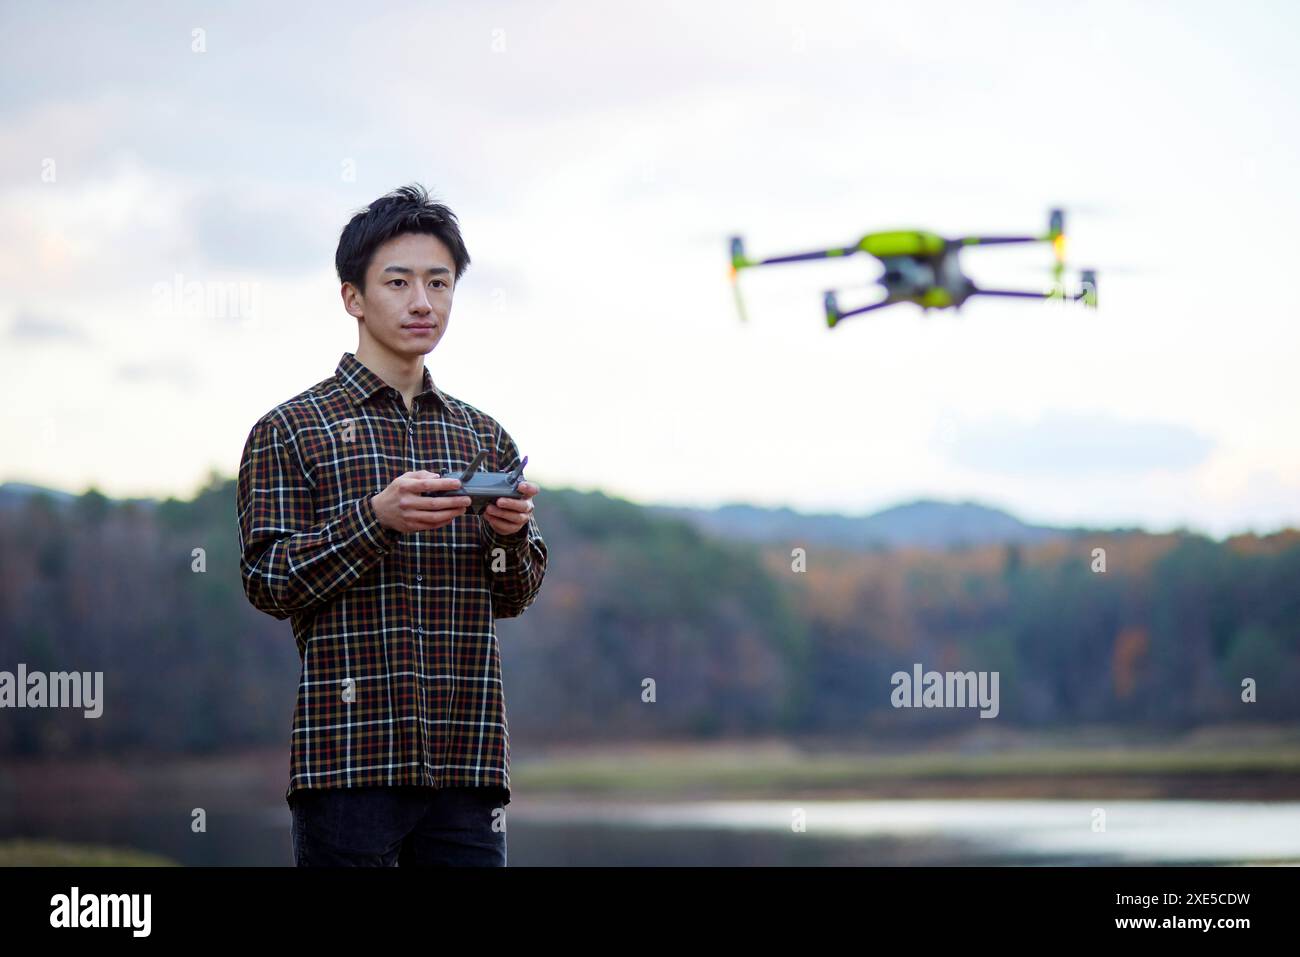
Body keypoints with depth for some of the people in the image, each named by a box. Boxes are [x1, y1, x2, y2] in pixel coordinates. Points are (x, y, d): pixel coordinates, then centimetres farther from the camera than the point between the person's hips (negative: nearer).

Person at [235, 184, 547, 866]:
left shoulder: (485, 437, 16)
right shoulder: (290, 430, 3)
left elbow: (513, 597, 15)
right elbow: (266, 581, -5)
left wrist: (511, 533, -7)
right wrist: (375, 519, -18)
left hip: (468, 759, 4)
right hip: (349, 758, -4)